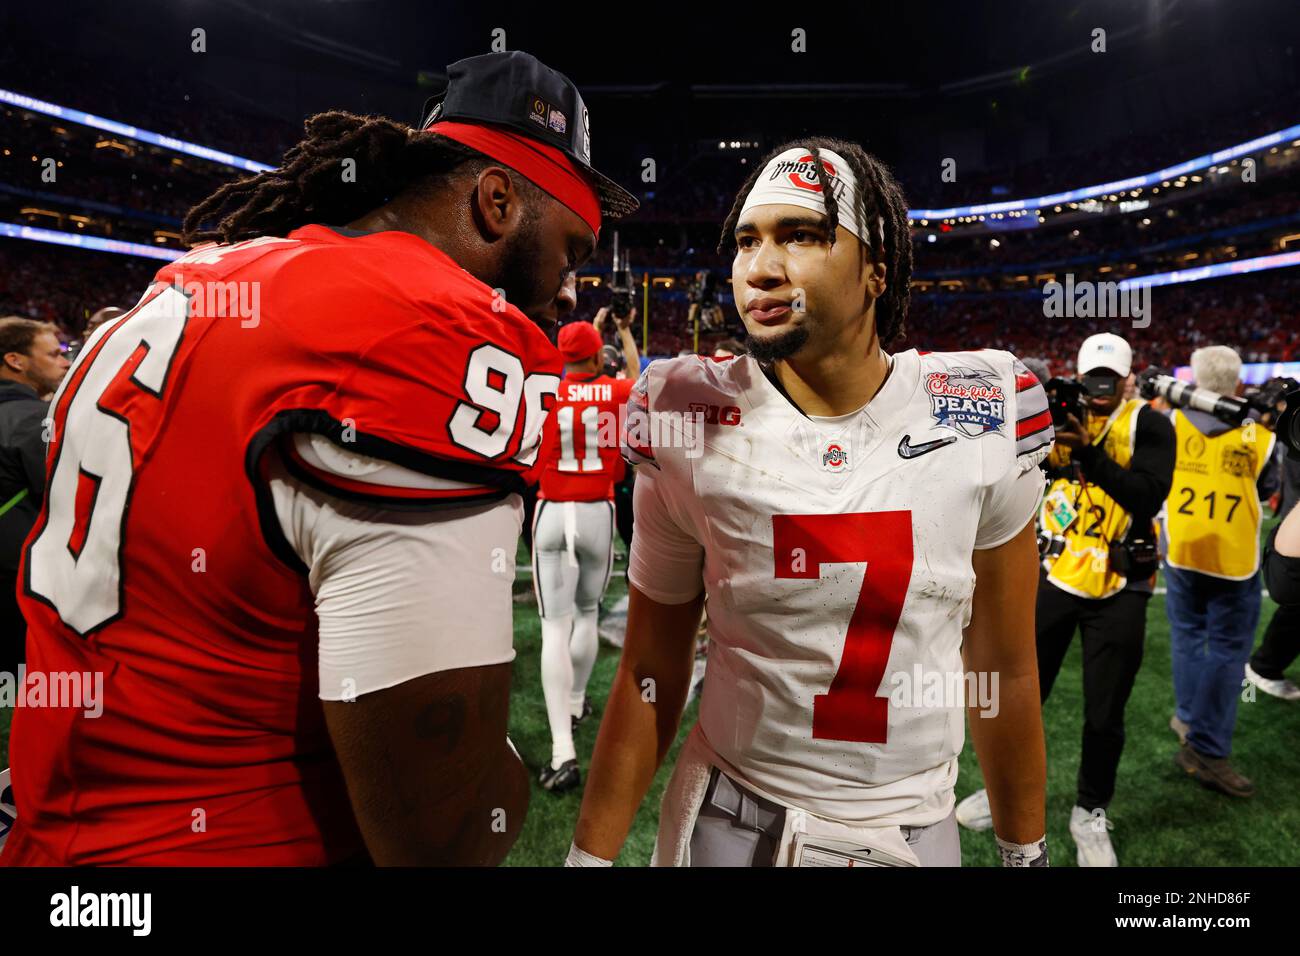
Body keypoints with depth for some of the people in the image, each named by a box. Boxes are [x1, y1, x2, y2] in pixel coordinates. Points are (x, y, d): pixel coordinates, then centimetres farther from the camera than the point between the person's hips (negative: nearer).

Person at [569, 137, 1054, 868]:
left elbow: (1003, 667, 0)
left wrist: (1026, 850, 8)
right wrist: (591, 854, -5)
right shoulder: (691, 430, -13)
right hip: (732, 820, -1)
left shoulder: (981, 423, -11)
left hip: (917, 831, 2)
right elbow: (651, 673, -6)